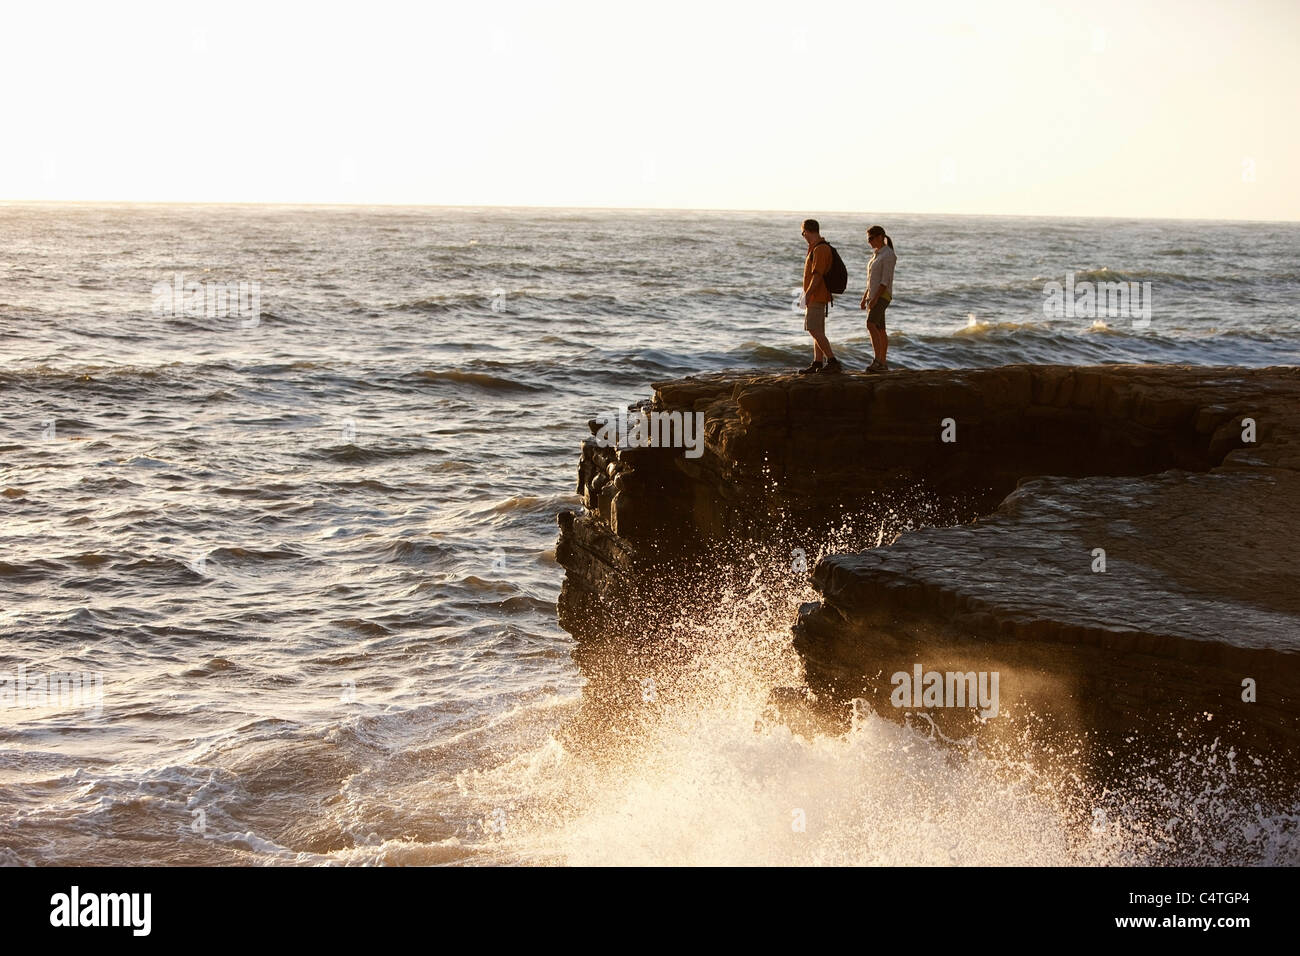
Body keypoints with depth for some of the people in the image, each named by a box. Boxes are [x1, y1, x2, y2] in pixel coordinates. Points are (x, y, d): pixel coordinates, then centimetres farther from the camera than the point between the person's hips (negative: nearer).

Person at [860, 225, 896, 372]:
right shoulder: (877, 254, 16)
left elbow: (885, 280, -19)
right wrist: (865, 297, 17)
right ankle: (882, 364, 9)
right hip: (873, 296, 10)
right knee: (879, 330, 8)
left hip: (882, 296, -10)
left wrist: (875, 298, -24)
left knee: (870, 324, -23)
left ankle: (877, 360, -25)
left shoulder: (888, 255, -13)